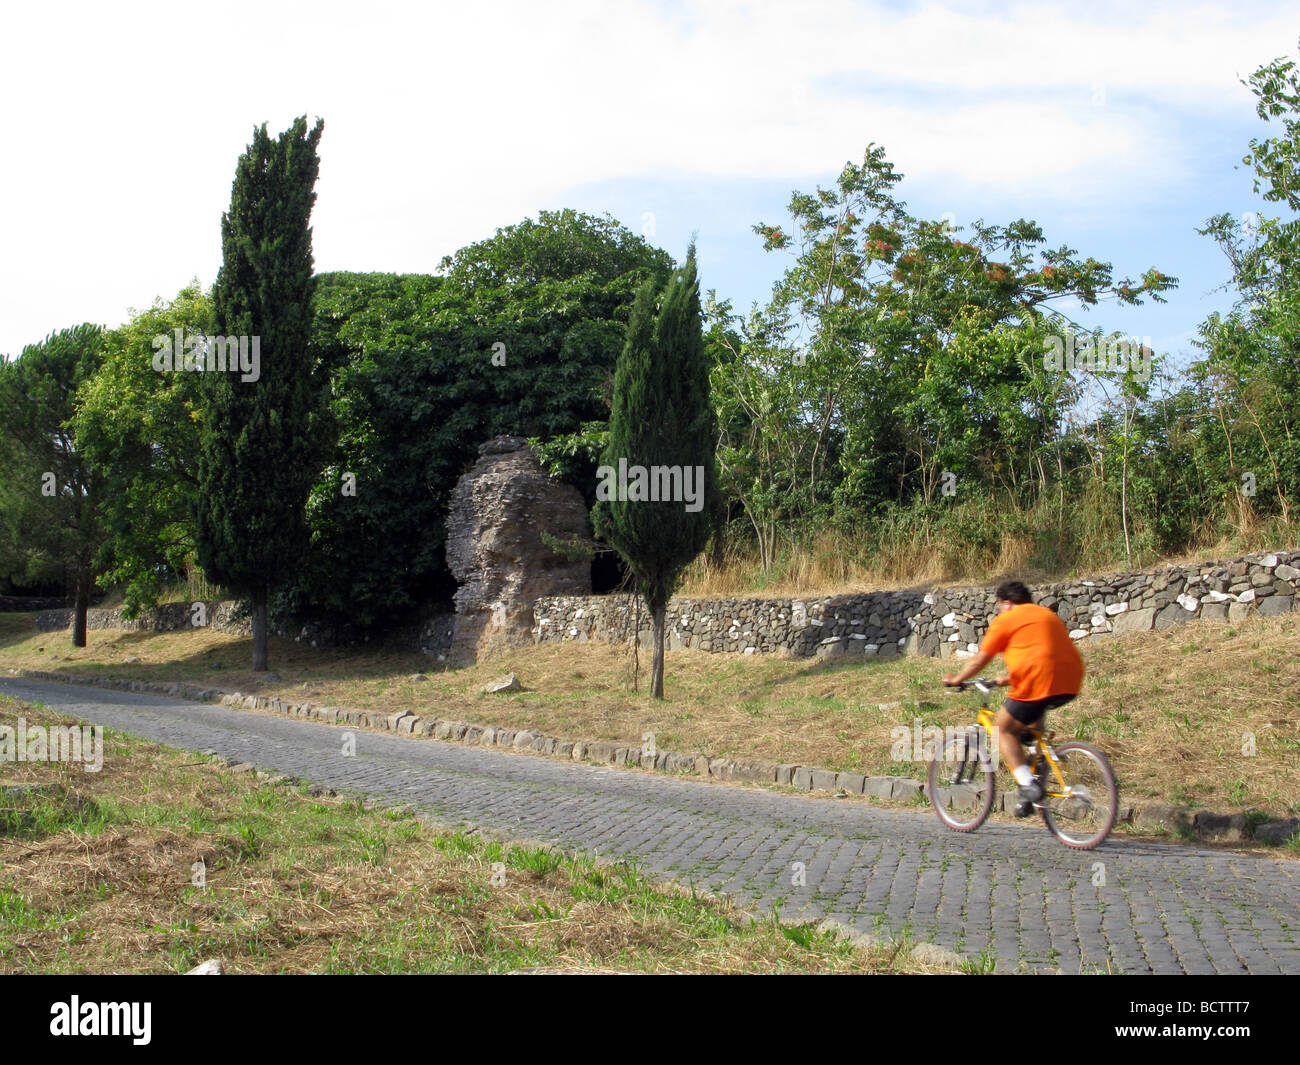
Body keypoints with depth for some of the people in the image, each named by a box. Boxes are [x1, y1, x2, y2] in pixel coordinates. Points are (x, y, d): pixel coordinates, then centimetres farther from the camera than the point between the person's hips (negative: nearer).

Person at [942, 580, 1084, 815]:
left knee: (1003, 730, 8)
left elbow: (981, 660, 6)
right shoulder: (1048, 615, 27)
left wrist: (957, 679, 22)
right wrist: (1008, 678, 46)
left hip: (1039, 681, -7)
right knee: (1034, 712, 34)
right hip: (1071, 683, 8)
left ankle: (1028, 785, -8)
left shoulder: (1006, 620, 5)